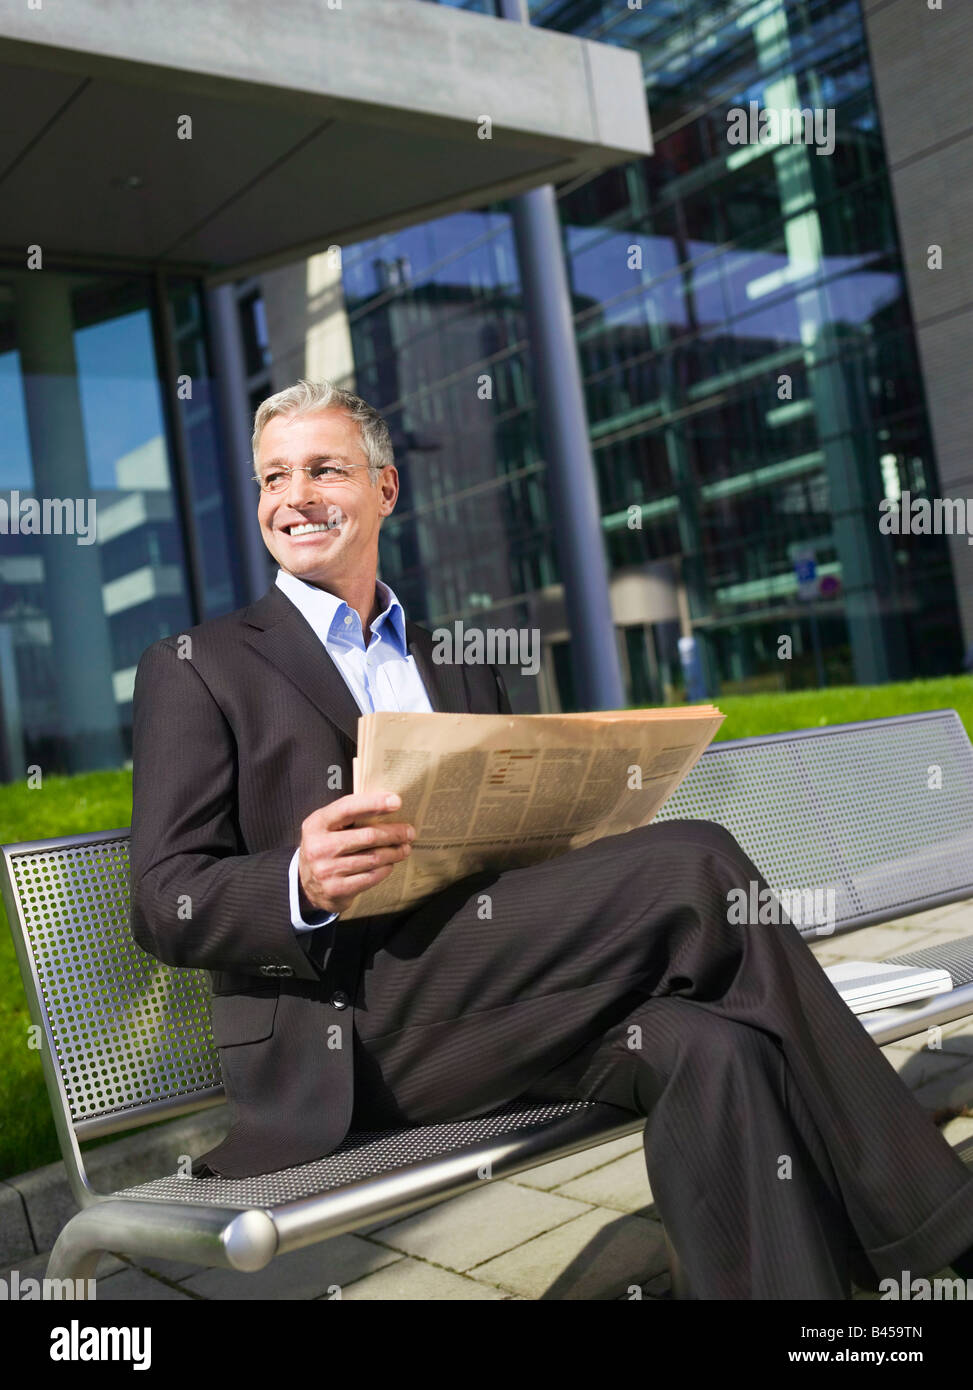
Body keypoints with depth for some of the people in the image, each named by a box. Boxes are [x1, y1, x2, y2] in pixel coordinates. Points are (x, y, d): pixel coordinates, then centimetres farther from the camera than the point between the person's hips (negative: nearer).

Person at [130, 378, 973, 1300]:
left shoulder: (460, 667, 24)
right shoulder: (195, 668, 8)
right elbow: (165, 907, -1)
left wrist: (592, 828, -1)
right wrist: (301, 886, -22)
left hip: (500, 992, 5)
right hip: (347, 1038, -5)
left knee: (711, 1047, -28)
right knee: (696, 866, -22)